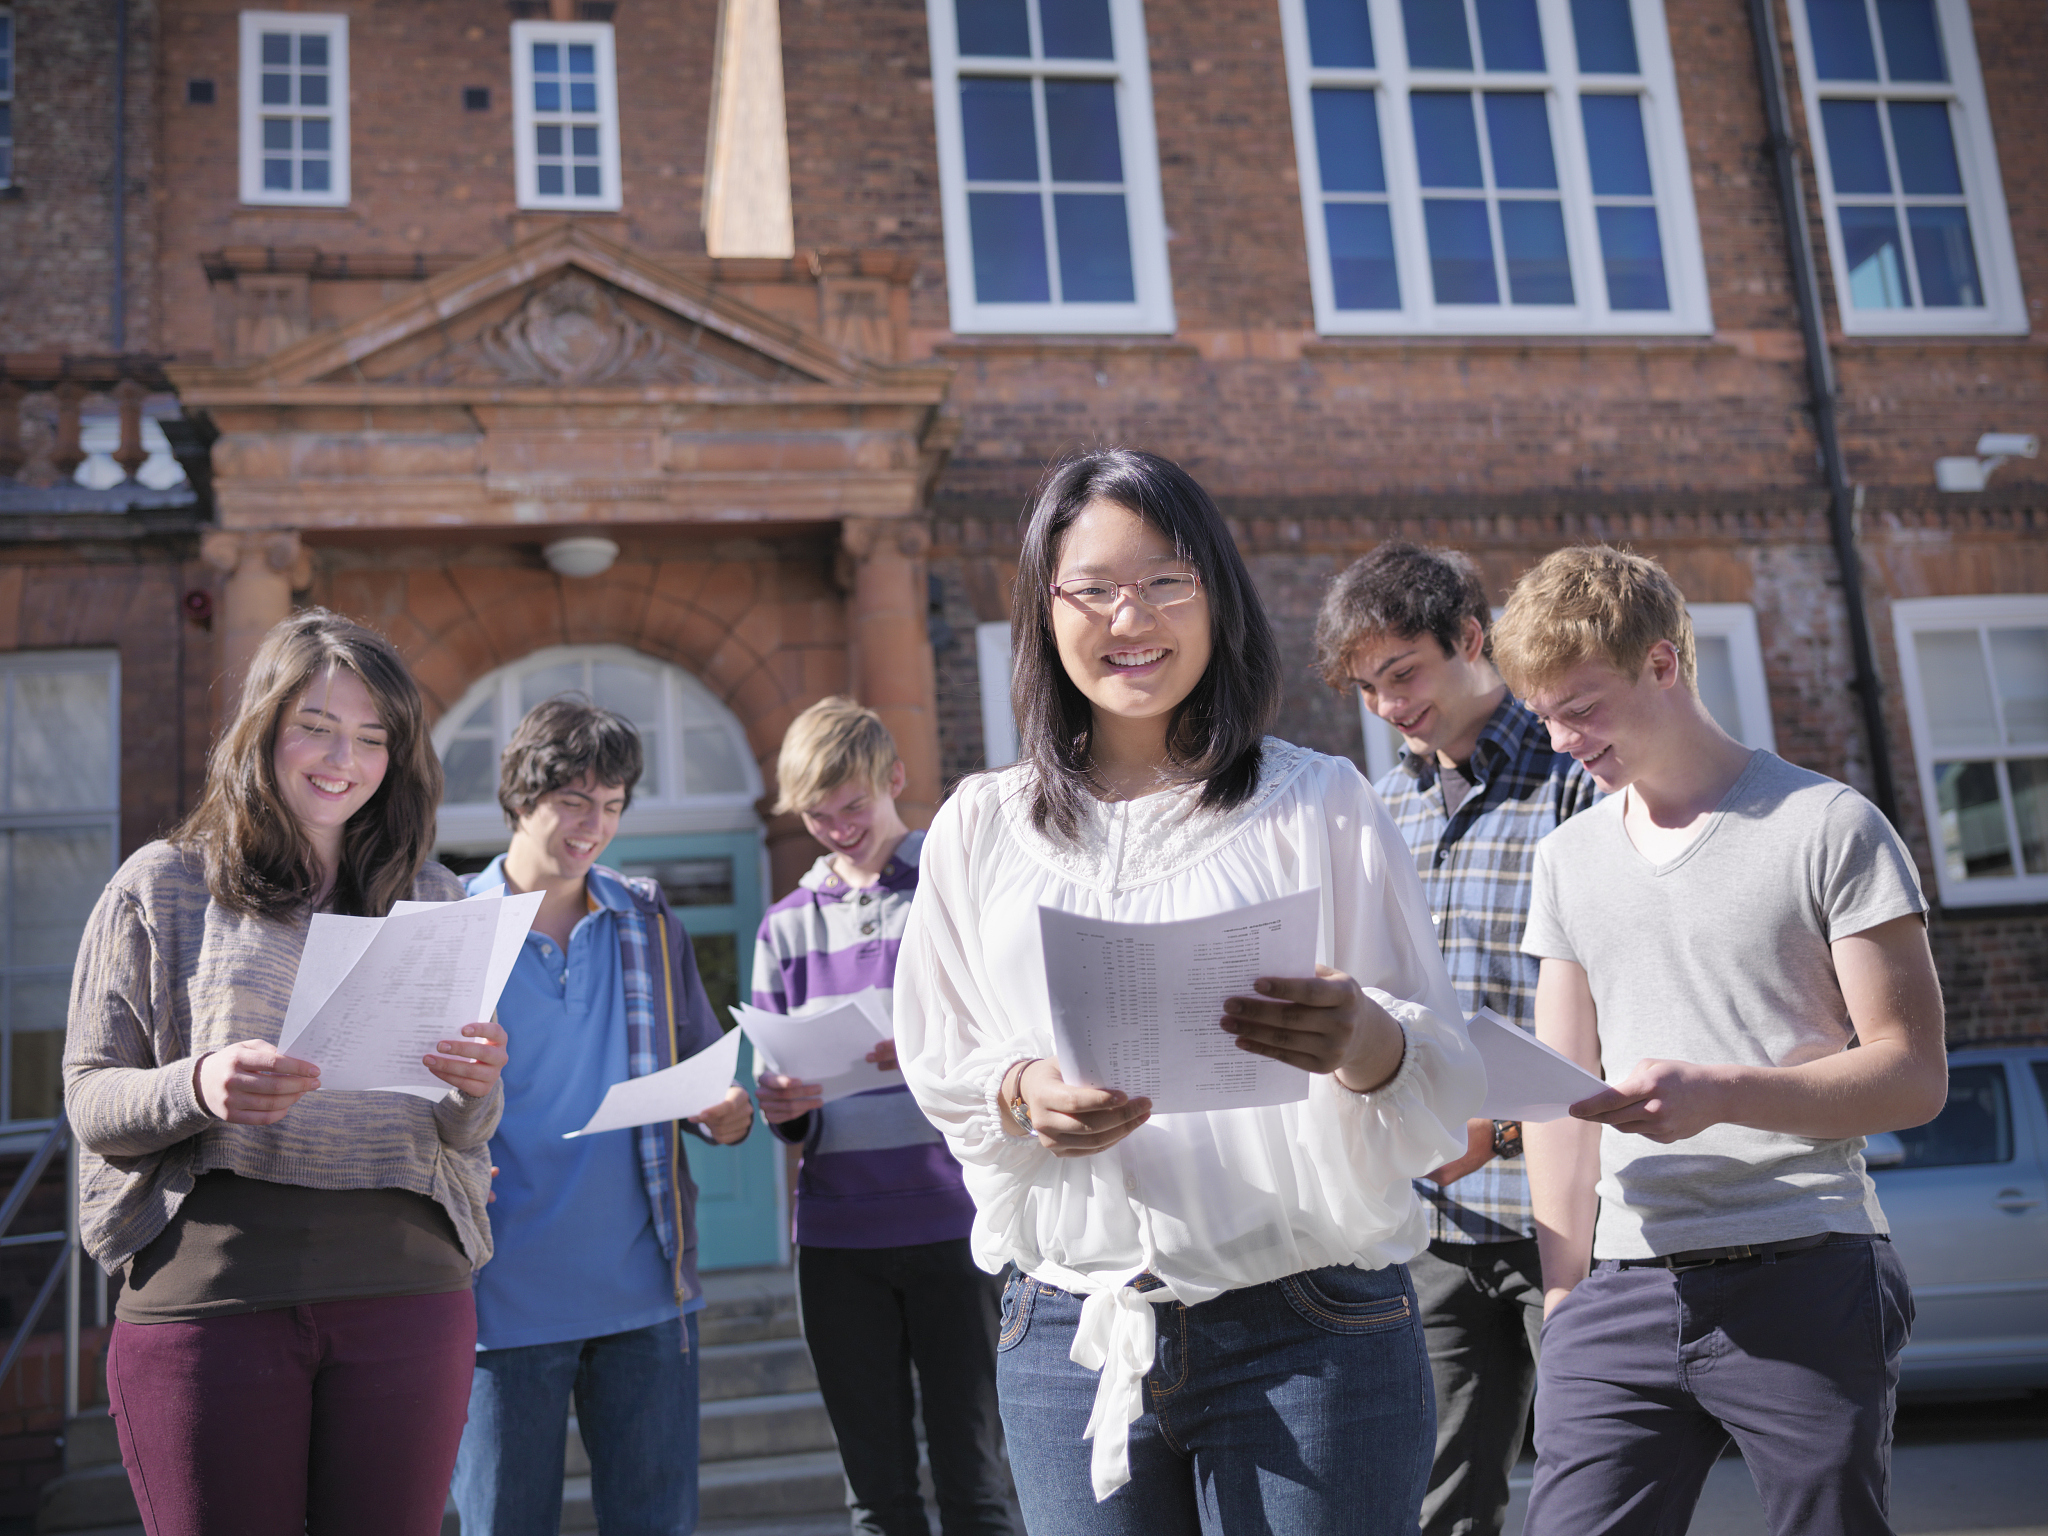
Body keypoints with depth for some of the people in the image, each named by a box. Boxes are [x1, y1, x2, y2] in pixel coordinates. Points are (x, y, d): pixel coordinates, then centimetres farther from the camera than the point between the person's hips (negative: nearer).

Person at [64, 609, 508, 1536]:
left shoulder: (433, 901, 13)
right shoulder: (162, 887, 6)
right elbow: (89, 1100, 3)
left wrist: (478, 1089, -9)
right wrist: (197, 1088, -18)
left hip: (405, 1288, 2)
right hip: (209, 1288, -2)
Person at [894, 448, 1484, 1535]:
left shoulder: (1319, 803, 1)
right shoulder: (981, 826, 8)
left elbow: (1450, 1080, -1)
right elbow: (937, 1069, 10)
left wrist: (1367, 1044, -23)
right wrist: (1024, 1094, -12)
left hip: (1306, 1334, -2)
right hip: (1066, 1340, 2)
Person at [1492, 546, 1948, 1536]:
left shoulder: (1829, 826, 0)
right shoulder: (1567, 859, 15)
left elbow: (1914, 1075, -2)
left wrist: (1719, 1093, -18)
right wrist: (1566, 1298, 8)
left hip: (1805, 1278, -3)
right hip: (1623, 1291, 4)